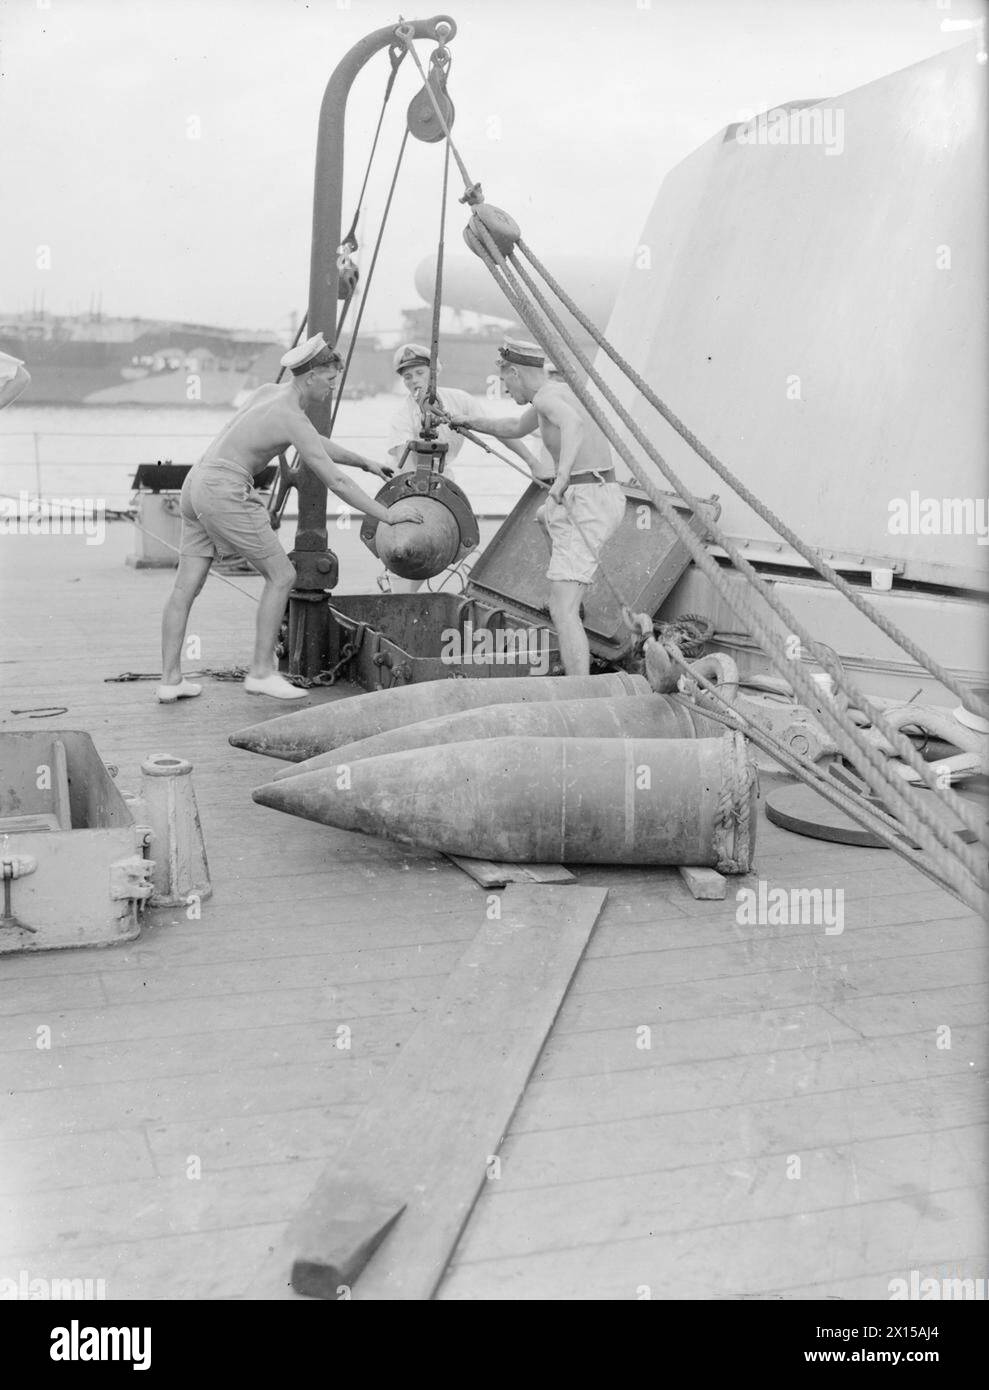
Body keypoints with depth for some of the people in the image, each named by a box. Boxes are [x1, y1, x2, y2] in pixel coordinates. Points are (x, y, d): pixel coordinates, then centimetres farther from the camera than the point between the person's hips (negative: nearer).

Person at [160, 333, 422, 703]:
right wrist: (389, 517, -10)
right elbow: (336, 482, -13)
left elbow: (317, 443, 28)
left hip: (198, 483, 9)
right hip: (226, 492, -9)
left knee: (186, 588, 7)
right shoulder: (293, 420, -12)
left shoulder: (268, 393, 16)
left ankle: (170, 680, 8)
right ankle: (261, 671, 3)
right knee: (282, 575, 1)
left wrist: (365, 462, 32)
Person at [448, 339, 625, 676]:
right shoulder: (556, 392, 20)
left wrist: (563, 475, -46)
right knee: (547, 518, 42)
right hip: (606, 498, 10)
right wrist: (470, 421, 41)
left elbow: (574, 423, -35)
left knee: (562, 611, -17)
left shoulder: (546, 396, -11)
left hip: (585, 503, -10)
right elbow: (514, 429, 39)